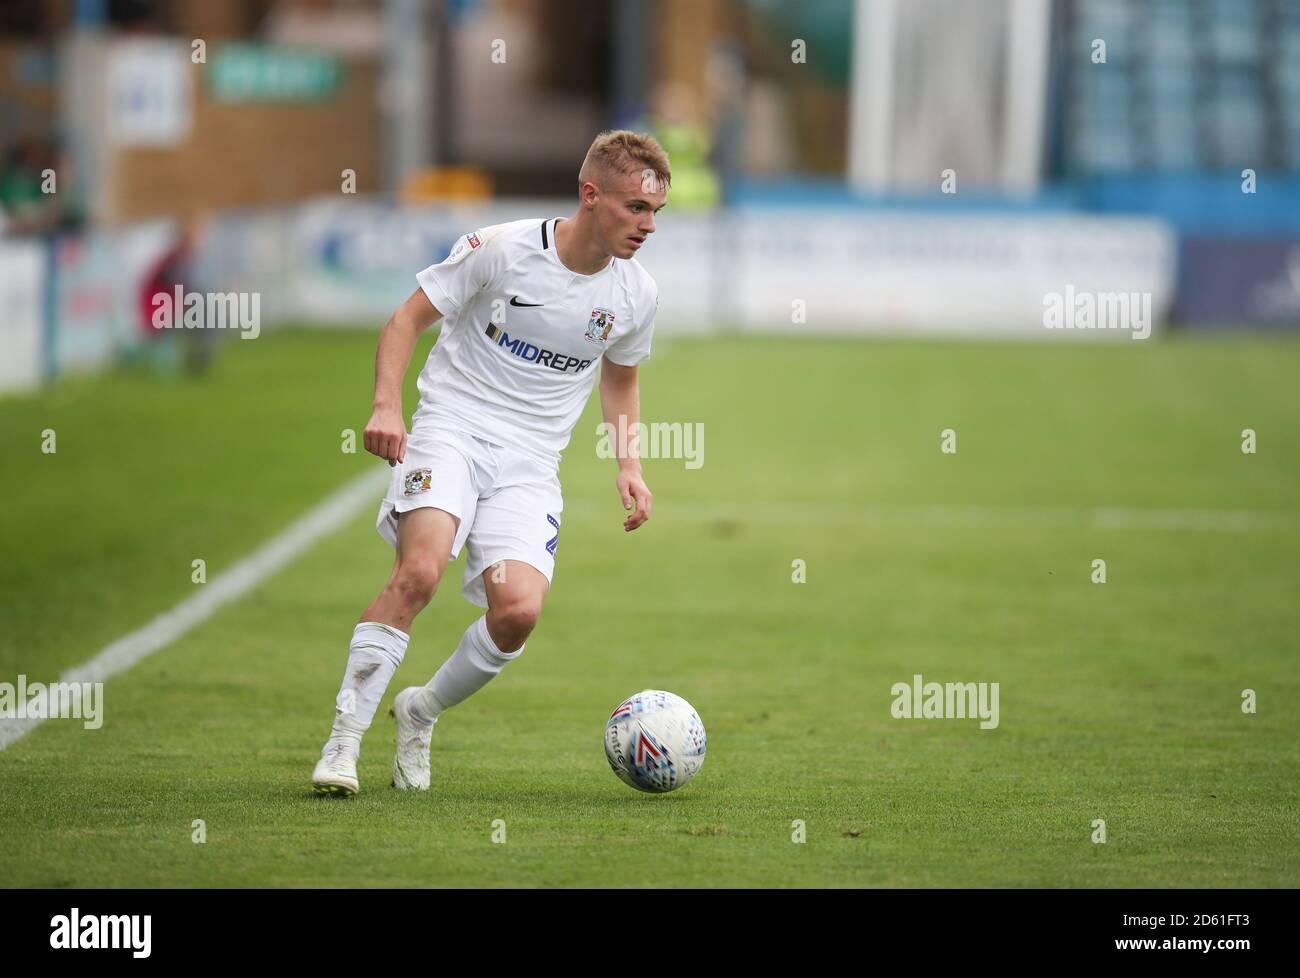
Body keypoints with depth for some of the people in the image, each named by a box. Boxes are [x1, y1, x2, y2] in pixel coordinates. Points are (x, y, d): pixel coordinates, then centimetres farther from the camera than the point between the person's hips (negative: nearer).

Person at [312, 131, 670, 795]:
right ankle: (343, 741, -20)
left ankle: (422, 714, 12)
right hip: (451, 427, -4)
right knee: (420, 572, -28)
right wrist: (387, 407, -15)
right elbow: (408, 320, -1)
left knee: (518, 612, -18)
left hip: (530, 463, 4)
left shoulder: (635, 294, 3)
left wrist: (628, 465, 10)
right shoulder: (502, 249, -10)